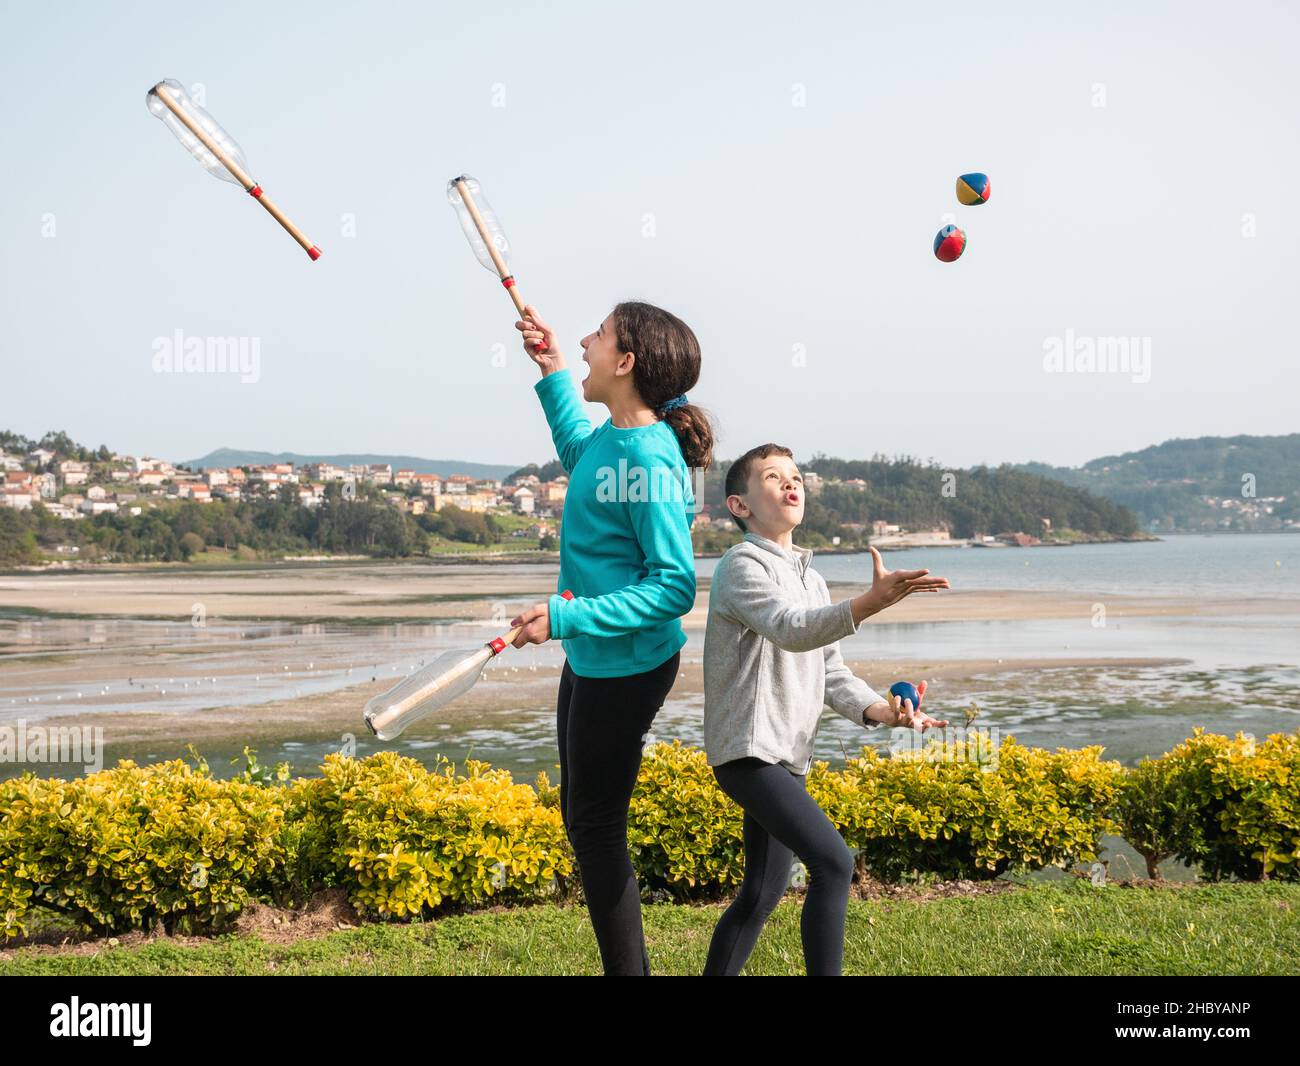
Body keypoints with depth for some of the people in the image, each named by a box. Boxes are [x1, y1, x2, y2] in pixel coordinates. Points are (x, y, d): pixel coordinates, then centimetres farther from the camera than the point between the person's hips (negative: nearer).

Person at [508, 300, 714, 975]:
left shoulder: (648, 459, -25)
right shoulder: (612, 437, 2)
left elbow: (674, 586, -26)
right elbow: (578, 453, 28)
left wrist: (566, 617, -29)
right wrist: (552, 373, 21)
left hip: (626, 668, -10)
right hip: (590, 661, 10)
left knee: (595, 828, 1)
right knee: (580, 816, 20)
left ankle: (628, 968, 16)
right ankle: (625, 962, 33)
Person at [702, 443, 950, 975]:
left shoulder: (811, 581, 18)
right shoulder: (742, 564, -10)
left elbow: (832, 673, 12)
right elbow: (790, 630, -28)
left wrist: (879, 709, -8)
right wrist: (873, 600, -42)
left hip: (785, 757, 9)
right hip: (748, 750, -9)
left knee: (763, 893, 15)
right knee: (834, 862, -20)